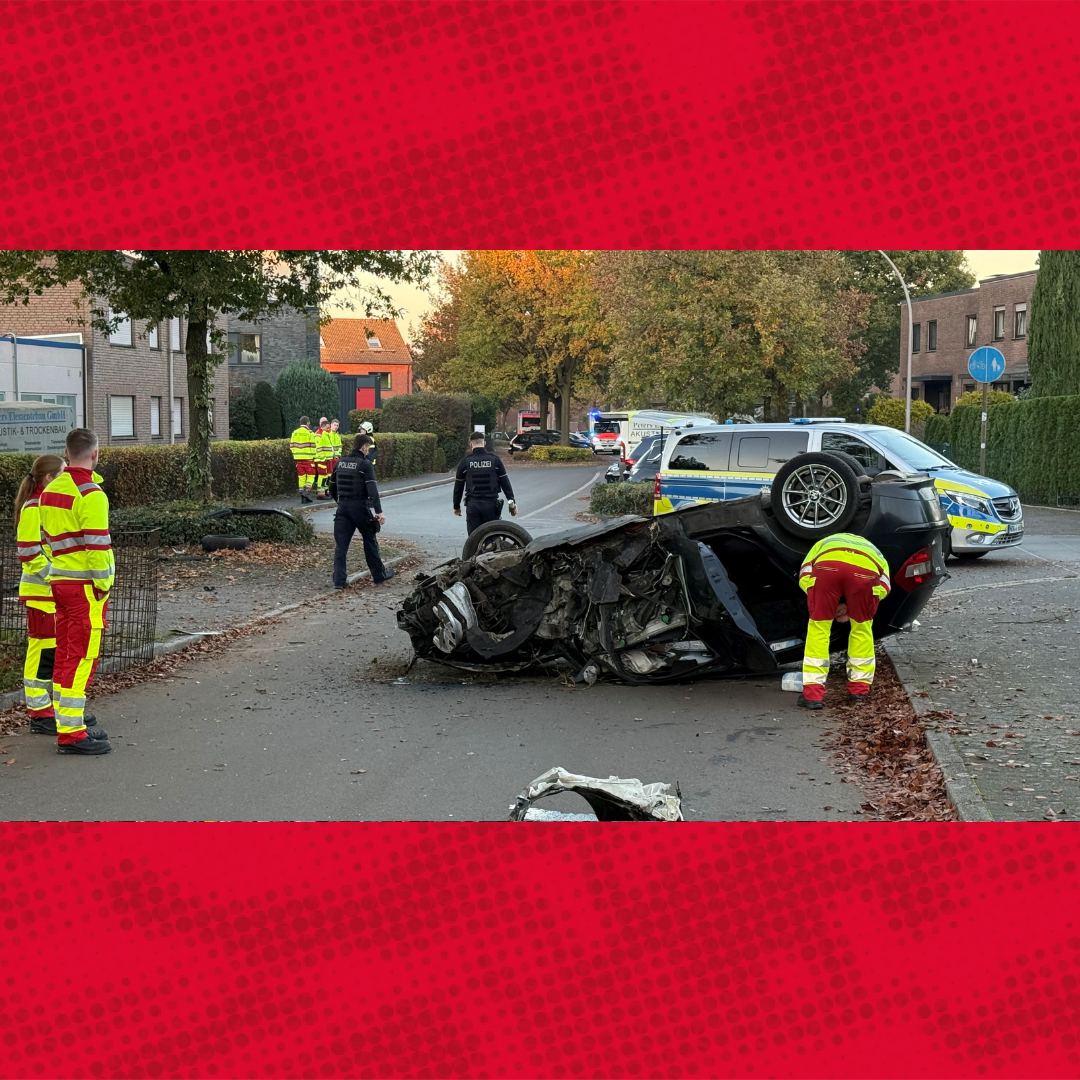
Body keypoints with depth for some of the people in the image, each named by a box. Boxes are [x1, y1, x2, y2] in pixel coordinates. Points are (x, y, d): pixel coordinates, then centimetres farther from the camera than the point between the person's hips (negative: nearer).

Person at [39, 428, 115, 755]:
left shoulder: (50, 490, 11)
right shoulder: (90, 495, -16)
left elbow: (48, 536, 16)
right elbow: (97, 544, -20)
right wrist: (103, 585, -13)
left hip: (59, 581, 9)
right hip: (86, 587, -9)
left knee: (64, 656, 13)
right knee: (82, 659, -5)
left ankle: (67, 727, 19)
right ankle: (71, 735, -4)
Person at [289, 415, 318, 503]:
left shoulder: (294, 433, 7)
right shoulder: (310, 433, -7)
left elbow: (292, 446, 7)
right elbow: (313, 446, -8)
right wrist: (314, 456, 2)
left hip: (298, 458, 5)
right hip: (308, 458, -5)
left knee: (301, 476, 9)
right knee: (311, 475, 4)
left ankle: (302, 497, 8)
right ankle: (307, 491, -15)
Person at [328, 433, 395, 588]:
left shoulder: (341, 463, 8)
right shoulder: (365, 464, -11)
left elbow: (332, 487, 15)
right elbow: (372, 490, -18)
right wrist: (379, 511, -20)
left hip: (343, 506, 5)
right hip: (360, 507, -5)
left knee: (341, 544, 3)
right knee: (370, 541, 10)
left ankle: (339, 580, -2)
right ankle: (379, 575, 21)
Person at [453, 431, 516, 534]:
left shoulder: (465, 461, 1)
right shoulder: (495, 459, 0)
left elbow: (458, 486, 6)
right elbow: (505, 482, 1)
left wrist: (456, 506, 17)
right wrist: (511, 502, 6)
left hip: (473, 505, 0)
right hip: (491, 504, 0)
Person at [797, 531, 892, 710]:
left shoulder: (823, 545, 45)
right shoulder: (874, 553, 44)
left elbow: (804, 578, 25)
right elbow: (884, 587, 21)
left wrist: (830, 605, 33)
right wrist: (851, 607, 27)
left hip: (827, 562, -1)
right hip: (866, 568, 1)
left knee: (818, 627, 15)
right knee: (862, 627, 25)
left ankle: (813, 694, 11)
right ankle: (859, 687, 32)